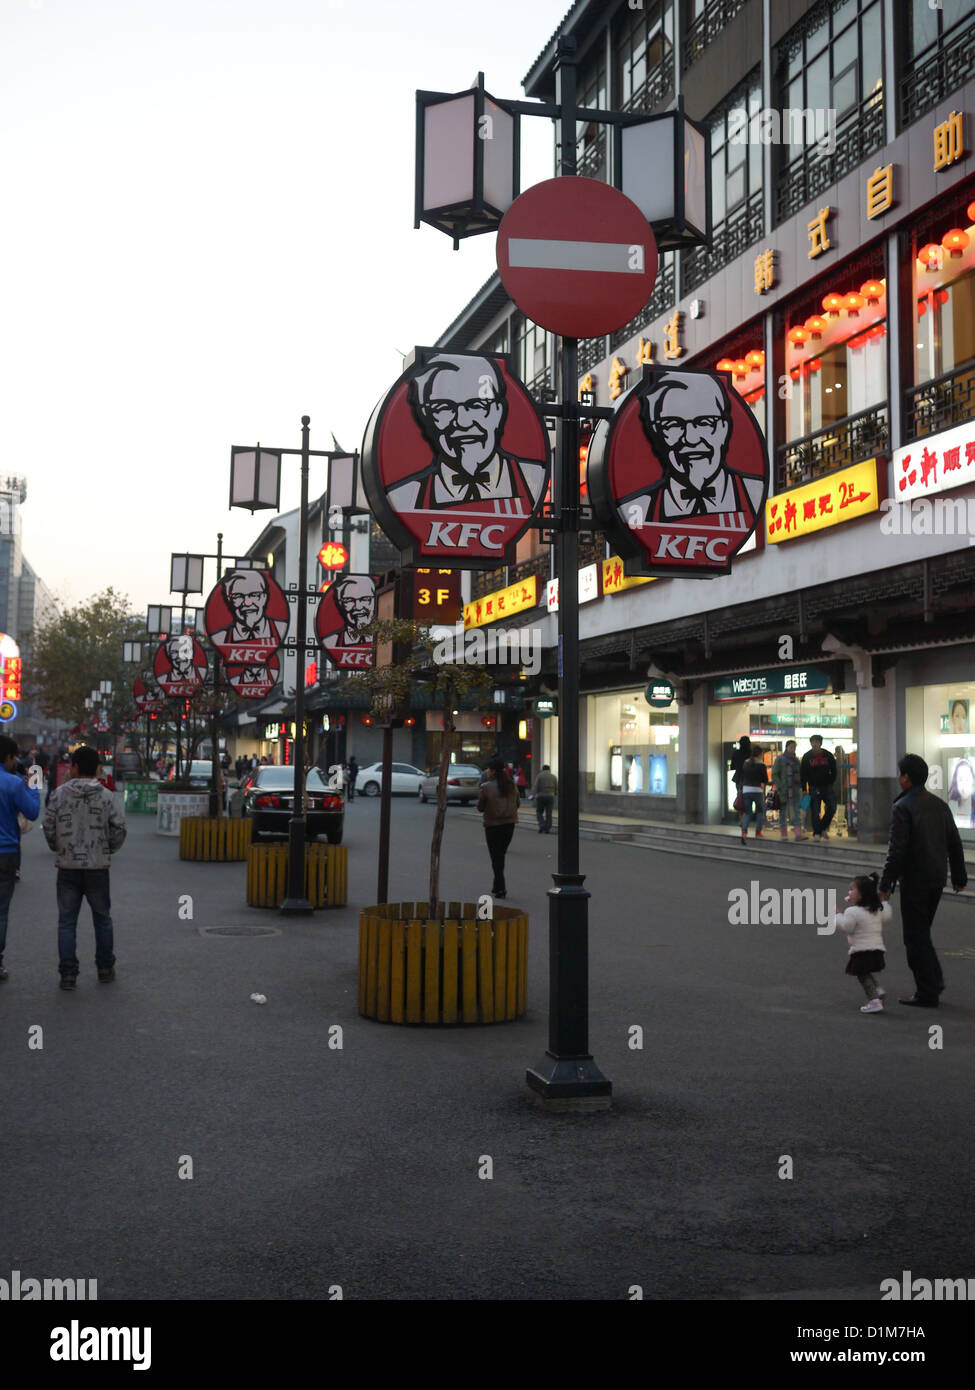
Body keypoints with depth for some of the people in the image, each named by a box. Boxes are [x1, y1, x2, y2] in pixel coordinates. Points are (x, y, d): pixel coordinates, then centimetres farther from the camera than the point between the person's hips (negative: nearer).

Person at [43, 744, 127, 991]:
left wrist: (58, 848, 13)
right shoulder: (105, 796, -4)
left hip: (68, 867, 0)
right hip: (98, 867, 1)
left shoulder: (61, 793, -5)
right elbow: (119, 829, -5)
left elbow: (49, 826, -5)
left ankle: (68, 973, 4)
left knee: (67, 920, 6)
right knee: (102, 918, 14)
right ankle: (105, 968, 20)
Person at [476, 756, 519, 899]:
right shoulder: (511, 785, 1)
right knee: (501, 855, 19)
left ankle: (501, 889, -4)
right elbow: (517, 804, 10)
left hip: (493, 825, -5)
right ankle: (497, 886, 24)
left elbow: (480, 808, -6)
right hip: (510, 823, 5)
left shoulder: (486, 787, -14)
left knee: (496, 857, 3)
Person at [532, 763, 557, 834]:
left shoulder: (539, 776, -3)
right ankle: (547, 829, 1)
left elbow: (535, 787, -9)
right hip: (550, 797, 2)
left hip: (540, 797, -2)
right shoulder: (553, 777, 5)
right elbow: (556, 789, 5)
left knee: (539, 812, 12)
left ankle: (542, 825, -6)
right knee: (548, 814, 5)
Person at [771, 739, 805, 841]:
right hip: (783, 790, -5)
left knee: (797, 810, -5)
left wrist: (801, 787, 11)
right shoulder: (780, 759, -3)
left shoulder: (796, 759, 13)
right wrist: (779, 787, -15)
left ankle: (798, 834, -11)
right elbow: (774, 774, -7)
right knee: (783, 811, 3)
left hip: (795, 790, 5)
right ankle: (784, 834, 9)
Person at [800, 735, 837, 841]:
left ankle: (823, 828, 17)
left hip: (827, 787, 2)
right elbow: (803, 774, 2)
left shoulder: (828, 756, 4)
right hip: (814, 788, -2)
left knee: (831, 808, -3)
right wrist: (804, 789, -5)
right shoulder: (807, 757, 1)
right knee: (815, 811, -3)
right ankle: (817, 833, 3)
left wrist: (831, 784, 2)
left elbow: (834, 771, 12)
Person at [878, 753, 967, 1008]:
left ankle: (927, 992, 3)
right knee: (921, 933, 20)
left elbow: (897, 850, -19)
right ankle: (934, 980, 19)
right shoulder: (940, 804, 9)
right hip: (937, 880, 8)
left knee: (916, 937, 0)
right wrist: (959, 877, 23)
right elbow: (955, 844, 14)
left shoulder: (903, 807, -15)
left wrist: (886, 885, -14)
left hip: (914, 882, -8)